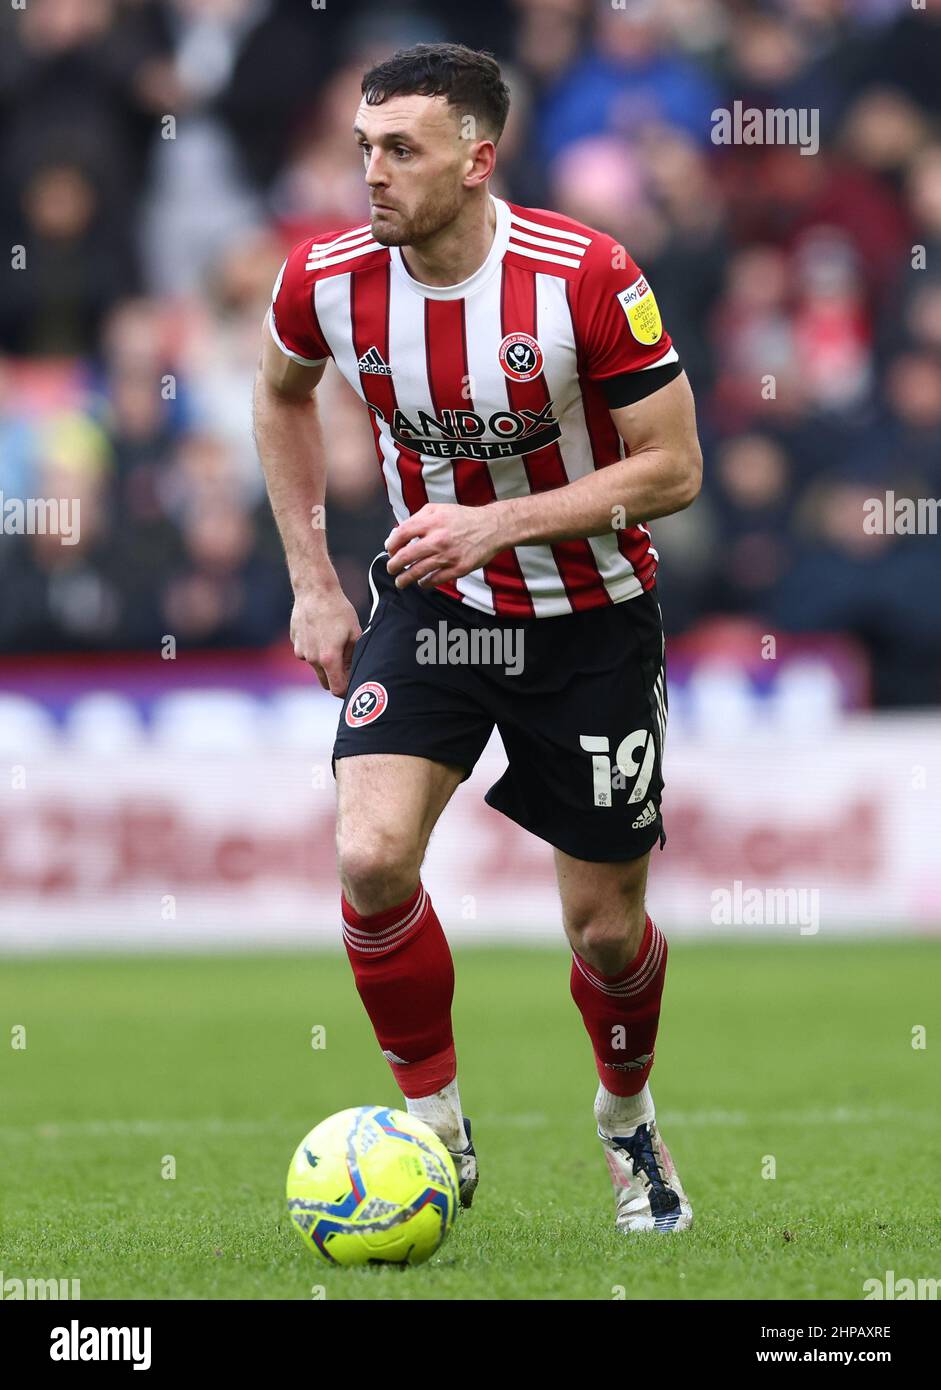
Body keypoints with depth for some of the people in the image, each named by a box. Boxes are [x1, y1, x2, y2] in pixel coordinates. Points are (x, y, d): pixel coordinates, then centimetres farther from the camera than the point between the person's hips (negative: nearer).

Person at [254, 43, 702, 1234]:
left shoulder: (586, 278, -23)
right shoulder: (327, 279, -13)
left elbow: (672, 468, -16)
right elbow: (281, 394, 11)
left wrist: (498, 524, -26)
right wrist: (311, 581, 7)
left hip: (591, 621, -2)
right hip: (429, 603, 2)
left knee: (606, 927, 6)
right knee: (372, 859, -21)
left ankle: (627, 1115, 38)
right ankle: (434, 1123, 1)